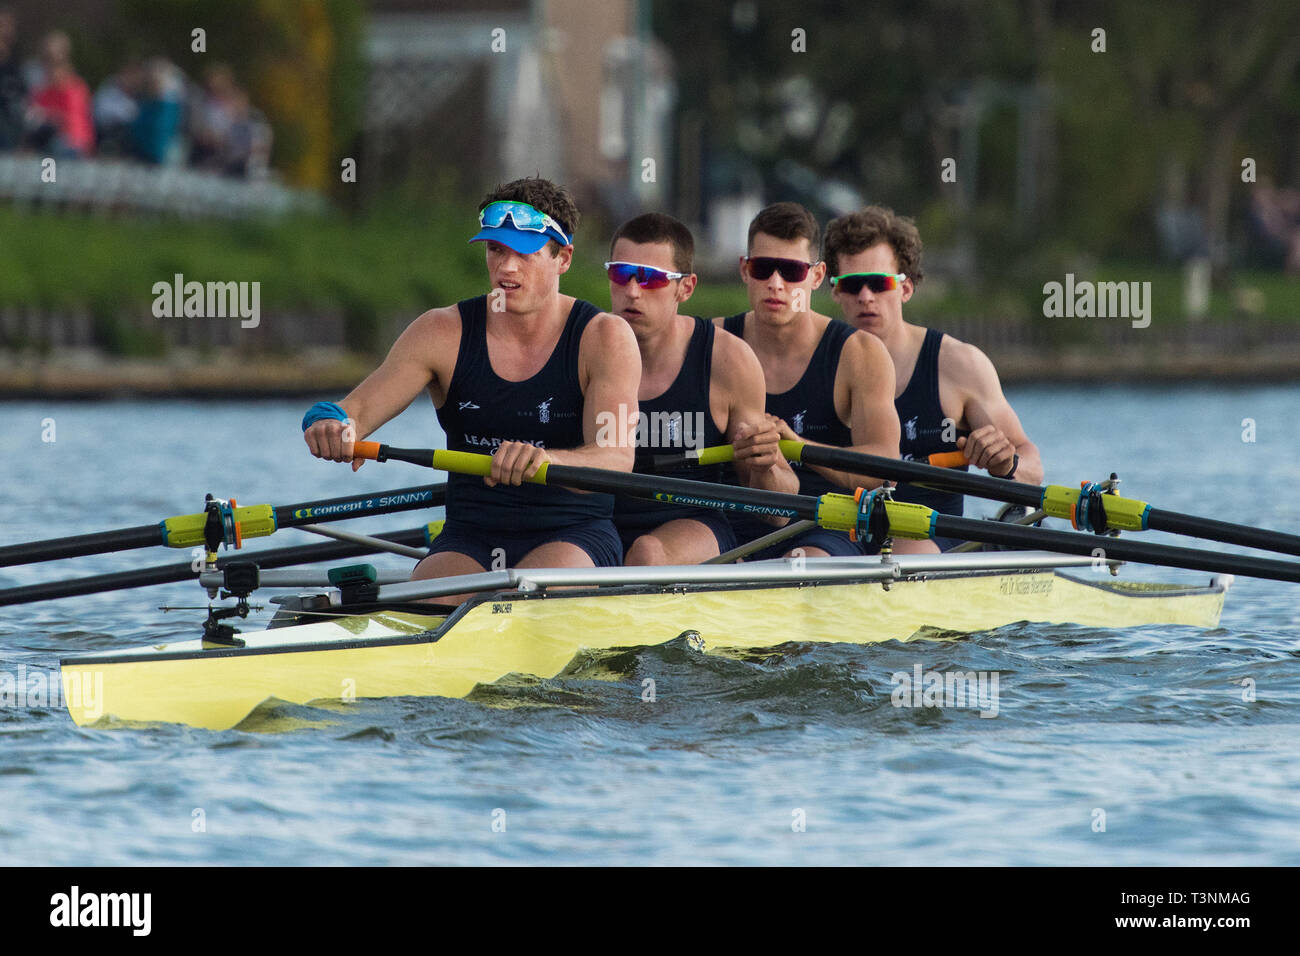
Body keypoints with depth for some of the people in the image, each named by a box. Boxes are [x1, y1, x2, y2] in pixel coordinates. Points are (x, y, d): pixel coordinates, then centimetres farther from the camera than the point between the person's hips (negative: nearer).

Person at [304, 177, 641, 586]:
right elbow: (357, 411, -5)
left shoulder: (604, 337, -6)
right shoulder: (443, 333, 3)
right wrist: (329, 421, -32)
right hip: (470, 540, 2)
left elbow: (616, 458, -21)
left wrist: (545, 460, -45)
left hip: (574, 538, -2)